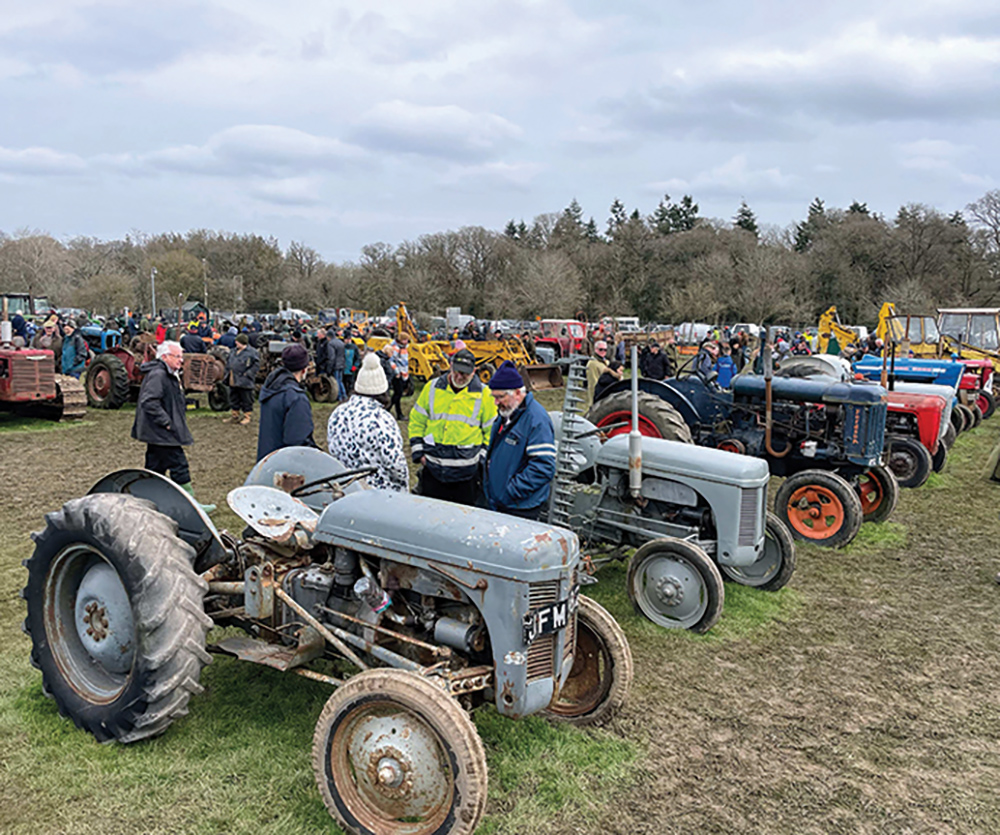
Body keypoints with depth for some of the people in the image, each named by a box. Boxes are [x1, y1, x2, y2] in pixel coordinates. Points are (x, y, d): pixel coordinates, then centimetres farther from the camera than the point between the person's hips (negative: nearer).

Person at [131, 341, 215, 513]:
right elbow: (148, 402, -26)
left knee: (156, 466, 15)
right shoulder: (157, 375, -17)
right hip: (162, 434, -11)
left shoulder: (168, 375, 18)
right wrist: (166, 422, -23)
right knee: (179, 465, -7)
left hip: (157, 434, 11)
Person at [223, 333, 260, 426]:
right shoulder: (233, 351, 13)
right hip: (233, 380, 8)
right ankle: (234, 415, 27)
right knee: (234, 398, 15)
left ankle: (246, 417, 11)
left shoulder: (251, 352, -11)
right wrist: (228, 373, 13)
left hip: (244, 382, -8)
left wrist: (247, 374, -15)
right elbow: (228, 362, 24)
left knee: (246, 400, 1)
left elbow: (256, 365, -12)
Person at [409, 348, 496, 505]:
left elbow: (492, 430, 7)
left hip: (467, 470, -2)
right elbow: (417, 421, 12)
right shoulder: (432, 388, 6)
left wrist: (485, 457, -1)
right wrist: (418, 451, 5)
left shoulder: (484, 394, 1)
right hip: (433, 466, 2)